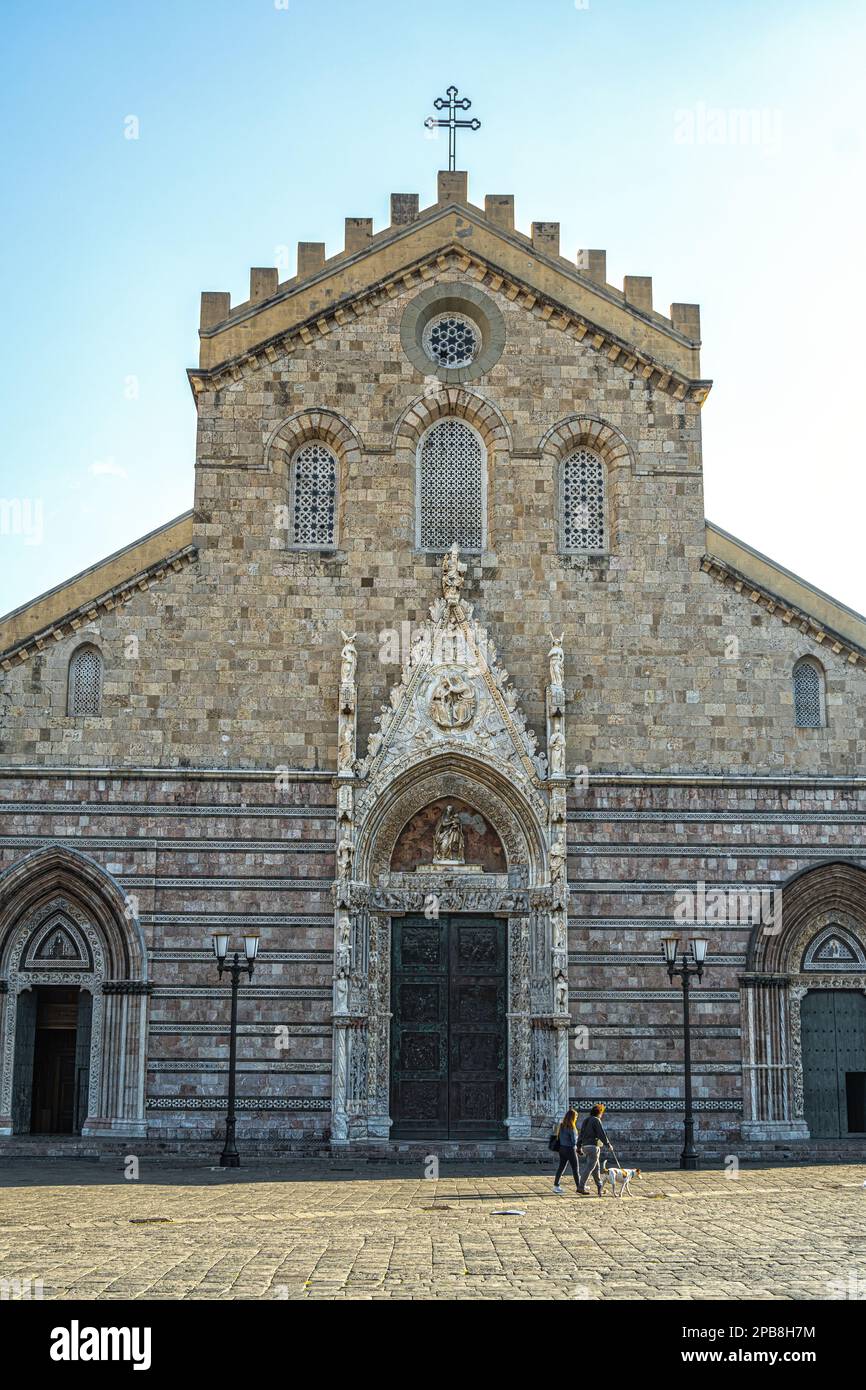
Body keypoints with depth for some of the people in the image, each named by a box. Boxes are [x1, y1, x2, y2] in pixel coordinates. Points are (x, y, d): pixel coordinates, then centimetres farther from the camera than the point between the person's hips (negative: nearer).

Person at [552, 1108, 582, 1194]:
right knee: (575, 1169, 5)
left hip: (562, 1148, 7)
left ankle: (556, 1185, 9)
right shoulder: (571, 1127, -18)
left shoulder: (561, 1125, 5)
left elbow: (559, 1137, 9)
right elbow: (574, 1141, -18)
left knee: (561, 1167, 10)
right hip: (570, 1149, -7)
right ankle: (579, 1187, 13)